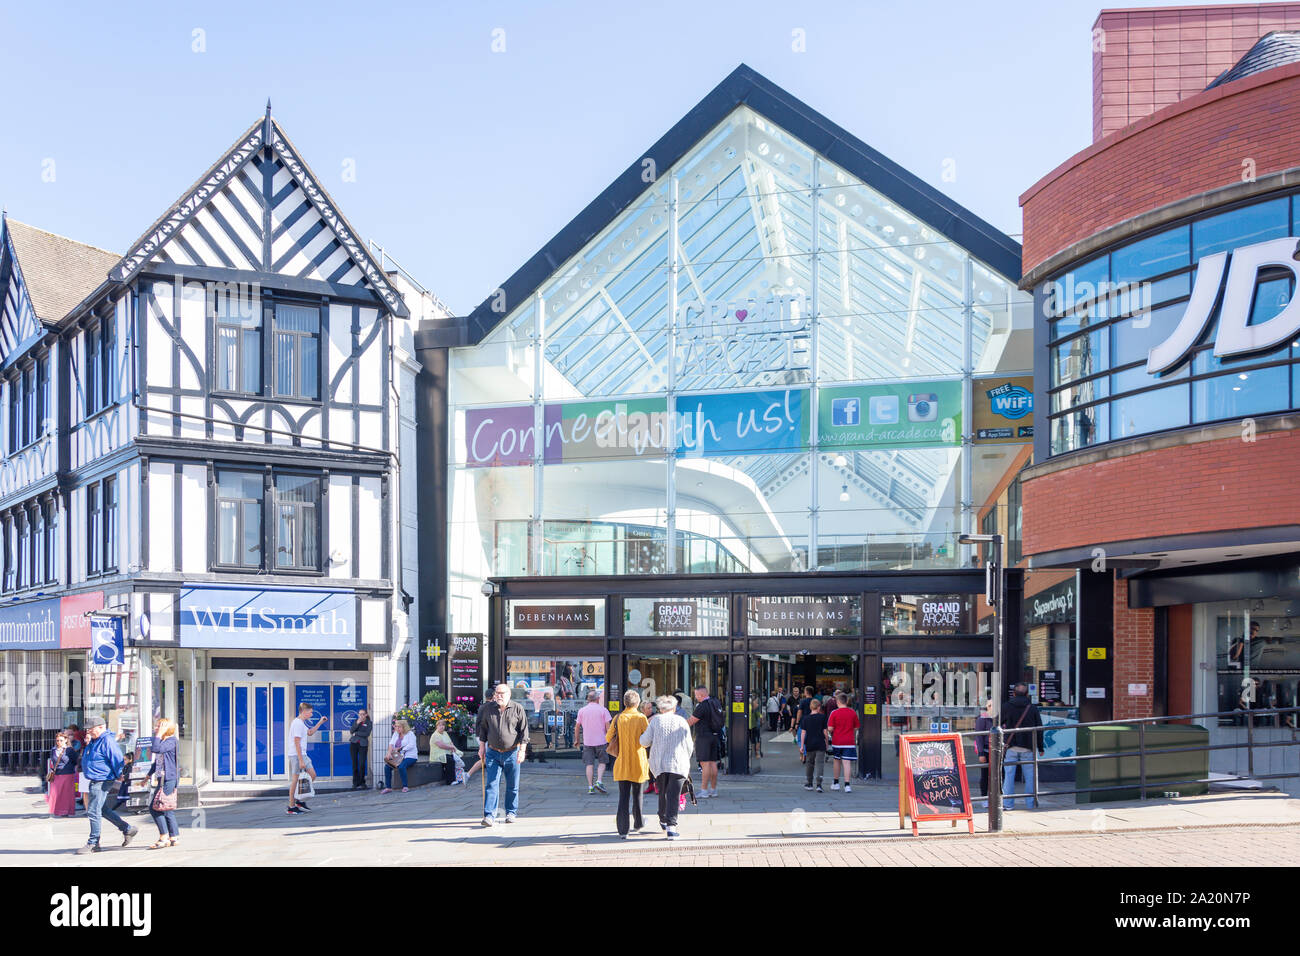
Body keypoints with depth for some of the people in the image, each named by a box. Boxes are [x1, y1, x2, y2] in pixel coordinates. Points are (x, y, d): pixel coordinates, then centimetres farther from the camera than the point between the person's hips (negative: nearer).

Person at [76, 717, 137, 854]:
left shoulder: (107, 741, -18)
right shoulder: (93, 741, 13)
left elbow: (117, 759, -18)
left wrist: (120, 776, -12)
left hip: (102, 781, -11)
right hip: (94, 781, 11)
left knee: (93, 812, -7)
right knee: (100, 810, 17)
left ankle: (93, 843, 2)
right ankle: (127, 829, 24)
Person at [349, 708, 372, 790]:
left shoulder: (369, 723, 1)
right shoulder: (356, 721, 11)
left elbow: (367, 734, -10)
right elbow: (351, 731, -1)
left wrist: (356, 733, -6)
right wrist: (357, 723, -12)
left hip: (363, 744, -3)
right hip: (354, 743, 3)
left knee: (362, 764, -8)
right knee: (354, 764, 2)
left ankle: (362, 783, 2)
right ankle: (355, 783, 9)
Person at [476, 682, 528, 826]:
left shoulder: (517, 709, -4)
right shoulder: (488, 708, 3)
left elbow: (524, 731, -3)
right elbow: (483, 728, 14)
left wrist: (522, 750, -10)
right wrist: (482, 747, 10)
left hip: (512, 753, -1)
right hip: (493, 753, 1)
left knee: (512, 786, 8)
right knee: (491, 784, -8)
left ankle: (511, 812, 22)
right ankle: (489, 815, -10)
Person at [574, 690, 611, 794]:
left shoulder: (582, 711, 4)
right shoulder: (603, 710, -3)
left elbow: (578, 727, 8)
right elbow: (608, 726, -6)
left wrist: (578, 740, 20)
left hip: (587, 741, 2)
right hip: (600, 741, -2)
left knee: (589, 764, 4)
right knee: (602, 762, 9)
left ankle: (590, 787, 0)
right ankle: (599, 782, -9)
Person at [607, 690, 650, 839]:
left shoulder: (618, 719, -3)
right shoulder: (641, 718, -9)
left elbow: (608, 738, 2)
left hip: (622, 763, 1)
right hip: (638, 762, -1)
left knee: (623, 796, 1)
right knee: (637, 794, 17)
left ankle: (623, 829, -7)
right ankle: (638, 823, 34)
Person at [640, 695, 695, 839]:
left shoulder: (656, 721, 3)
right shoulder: (682, 722, 6)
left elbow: (645, 742, 1)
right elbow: (689, 746, 8)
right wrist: (685, 761, 24)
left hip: (659, 763, 1)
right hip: (678, 764, -1)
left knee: (663, 793, 18)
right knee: (674, 795, -6)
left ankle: (663, 820, 30)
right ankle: (671, 825, -17)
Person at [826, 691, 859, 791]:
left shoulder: (834, 713, -7)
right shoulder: (853, 712, -1)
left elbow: (830, 728, -9)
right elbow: (856, 728, 6)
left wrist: (831, 734, 13)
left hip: (837, 741, 0)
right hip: (849, 742, 0)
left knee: (836, 761, 16)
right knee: (847, 763, -4)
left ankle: (835, 783, 27)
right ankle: (847, 785, -12)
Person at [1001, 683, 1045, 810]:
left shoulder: (1006, 706, 1)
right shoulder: (1032, 708, 3)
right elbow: (1039, 728, 6)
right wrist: (1040, 747, 13)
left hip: (1010, 747, 0)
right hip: (1028, 747, 1)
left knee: (1009, 775, 3)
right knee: (1030, 775, 9)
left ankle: (1008, 804, 2)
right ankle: (1031, 803, 12)